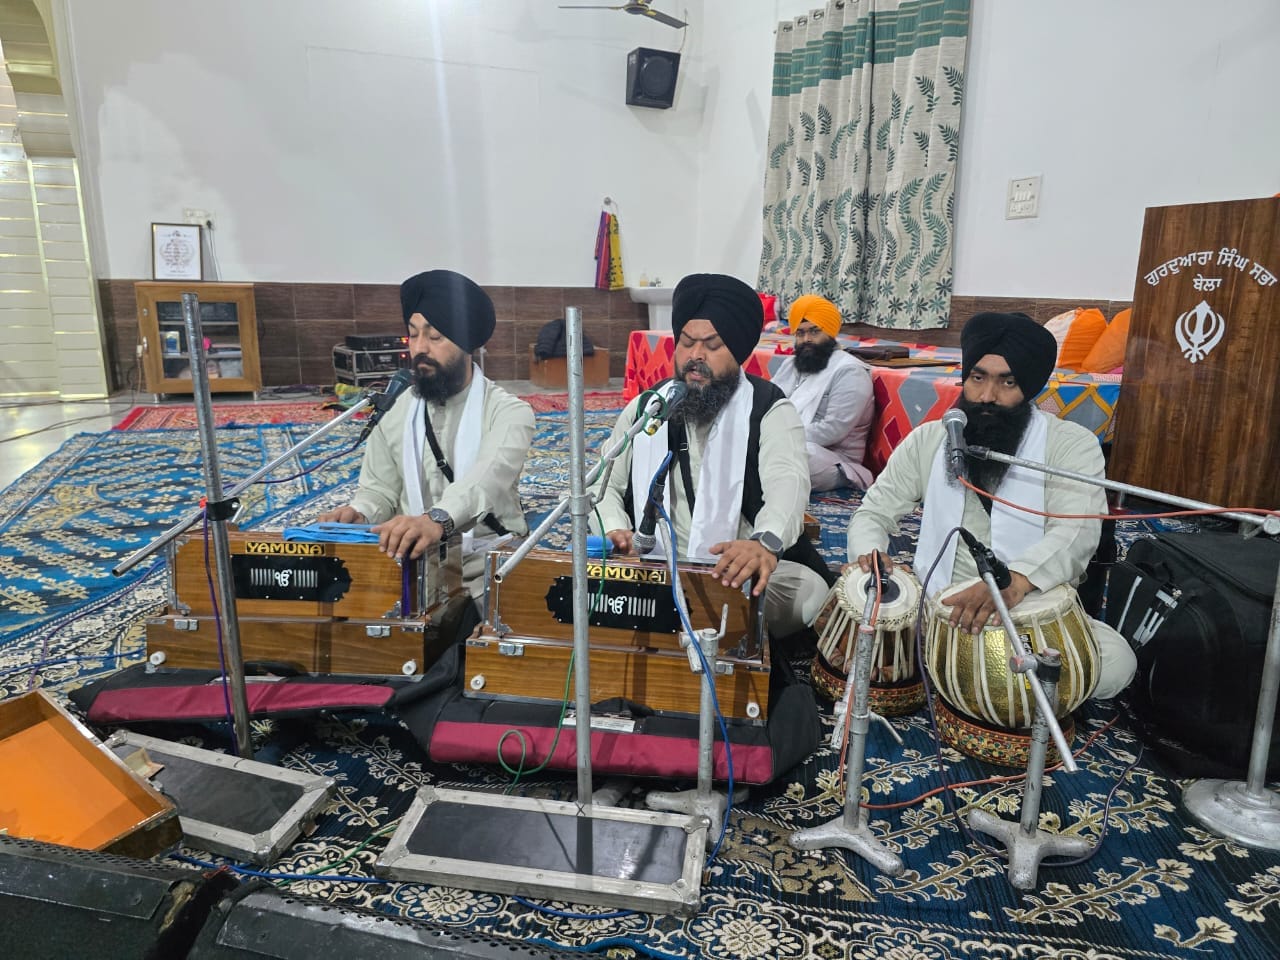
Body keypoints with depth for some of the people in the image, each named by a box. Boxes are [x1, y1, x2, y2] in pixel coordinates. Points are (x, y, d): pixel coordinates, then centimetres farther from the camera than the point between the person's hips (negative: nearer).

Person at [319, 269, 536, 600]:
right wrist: (357, 513, -15)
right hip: (412, 561, 4)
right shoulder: (396, 412, 8)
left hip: (486, 564, -4)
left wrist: (438, 519, -47)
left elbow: (488, 477, -28)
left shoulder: (508, 411, -8)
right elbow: (379, 489, 9)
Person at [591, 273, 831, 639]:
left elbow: (788, 481, -22)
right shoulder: (645, 409, 11)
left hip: (743, 571, -2)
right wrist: (614, 530, -11)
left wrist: (765, 542, -45)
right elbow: (606, 485, 13)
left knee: (808, 589, -33)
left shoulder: (770, 410, -3)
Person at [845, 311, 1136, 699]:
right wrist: (868, 553, -20)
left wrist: (1016, 581, -44)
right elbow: (873, 513, 6)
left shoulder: (1072, 444, -5)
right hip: (938, 606, 2)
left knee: (1114, 661, -30)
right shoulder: (927, 440, 4)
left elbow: (1077, 530, -22)